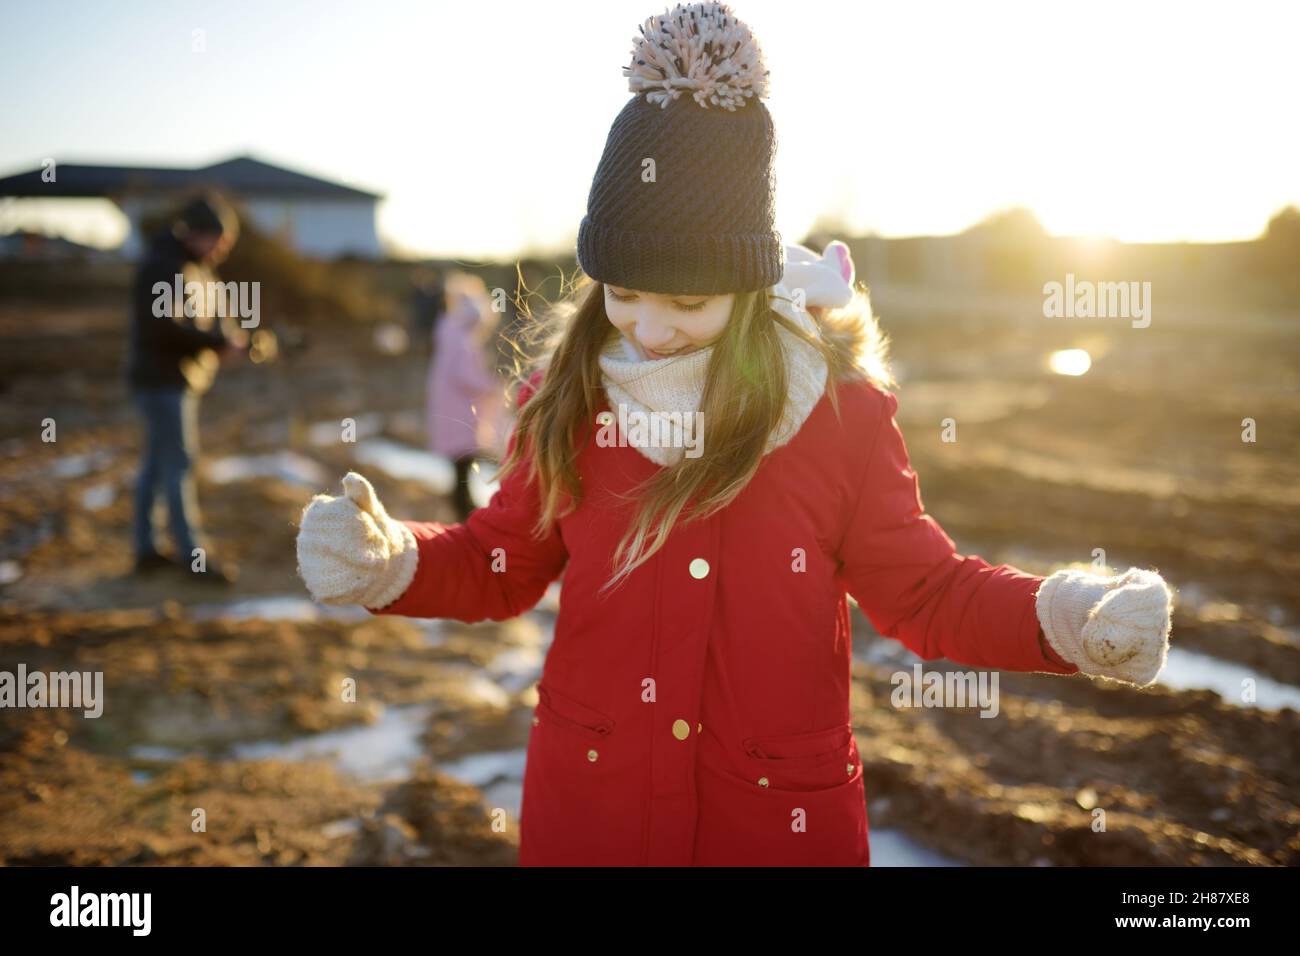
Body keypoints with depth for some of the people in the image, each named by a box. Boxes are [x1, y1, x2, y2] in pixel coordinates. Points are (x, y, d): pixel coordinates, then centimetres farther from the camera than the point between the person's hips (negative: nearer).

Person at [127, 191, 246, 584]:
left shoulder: (195, 265, 14)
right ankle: (193, 555, -3)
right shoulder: (165, 267, -18)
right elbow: (165, 328, -26)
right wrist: (219, 341, -21)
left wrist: (228, 334, 0)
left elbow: (204, 315, 20)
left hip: (177, 379, 10)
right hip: (163, 380, -10)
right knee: (178, 465, -7)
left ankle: (146, 548, 22)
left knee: (157, 464, 14)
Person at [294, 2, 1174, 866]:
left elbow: (920, 588, -3)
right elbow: (505, 563, 5)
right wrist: (391, 563, -15)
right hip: (585, 803, 2)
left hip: (783, 816, -1)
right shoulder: (569, 397, -5)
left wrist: (1059, 617, -21)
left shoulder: (841, 408, -10)